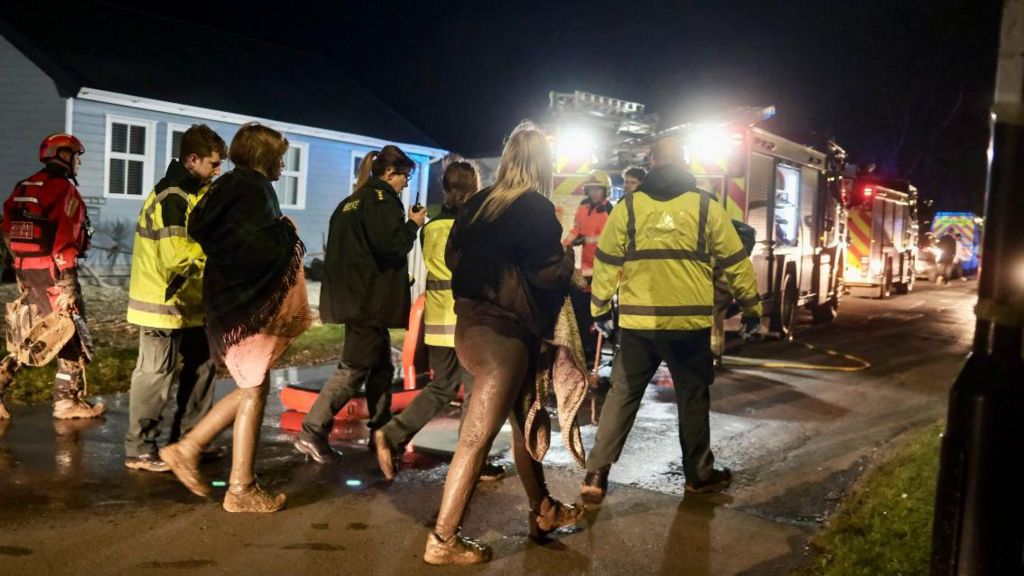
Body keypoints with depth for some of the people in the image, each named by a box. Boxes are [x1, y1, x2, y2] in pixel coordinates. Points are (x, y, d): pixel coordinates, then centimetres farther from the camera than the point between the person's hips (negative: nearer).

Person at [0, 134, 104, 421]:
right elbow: (64, 239, -19)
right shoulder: (64, 189, -11)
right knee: (74, 335, 1)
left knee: (27, 335, 17)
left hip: (24, 269, 8)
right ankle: (68, 401, 5)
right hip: (52, 271, -8)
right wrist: (67, 284, -20)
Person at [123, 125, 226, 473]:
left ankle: (187, 438, 25)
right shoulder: (172, 197, -19)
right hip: (163, 301, -10)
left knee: (201, 365, 15)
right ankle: (139, 451, 8)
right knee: (155, 374, -3)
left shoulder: (192, 193, 13)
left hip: (187, 301, 10)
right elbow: (178, 256, -26)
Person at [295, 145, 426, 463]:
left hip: (355, 296, 10)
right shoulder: (382, 199, -10)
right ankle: (312, 433, -9)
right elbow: (392, 246, -19)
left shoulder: (352, 201, 18)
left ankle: (381, 431, 21)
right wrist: (413, 224, -4)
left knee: (381, 366, 15)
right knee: (355, 367, -7)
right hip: (370, 298, -10)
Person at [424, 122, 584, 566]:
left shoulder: (478, 203, 8)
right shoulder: (537, 208, -11)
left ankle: (542, 511, 35)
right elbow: (546, 271, -16)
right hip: (504, 330, -8)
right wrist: (568, 258, 3)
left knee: (523, 418, 21)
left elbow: (452, 257, 14)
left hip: (472, 322, 8)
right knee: (477, 436, -3)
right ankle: (443, 540, 3)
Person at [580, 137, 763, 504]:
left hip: (637, 321, 1)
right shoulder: (706, 206, 1)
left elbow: (607, 263, 6)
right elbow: (735, 262, 5)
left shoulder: (628, 207, 3)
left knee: (622, 394, 9)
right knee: (693, 397, 13)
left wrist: (599, 309, 18)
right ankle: (699, 474, 24)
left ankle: (596, 474, 5)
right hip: (689, 322, -1)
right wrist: (751, 307, 17)